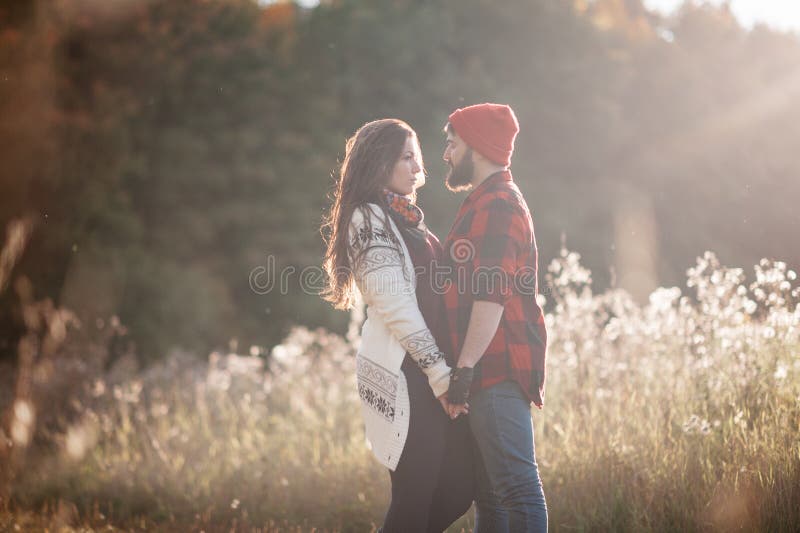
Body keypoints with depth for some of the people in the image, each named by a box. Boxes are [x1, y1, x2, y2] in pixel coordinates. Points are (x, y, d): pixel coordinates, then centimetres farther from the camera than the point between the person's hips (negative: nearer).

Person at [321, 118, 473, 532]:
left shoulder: (403, 217, 21)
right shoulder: (369, 219, -7)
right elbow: (394, 304, -15)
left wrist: (448, 366, 13)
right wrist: (437, 370, -17)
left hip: (432, 367, 9)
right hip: (405, 373, -9)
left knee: (459, 487, 8)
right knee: (415, 494, -5)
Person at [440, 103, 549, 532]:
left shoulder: (496, 207, -12)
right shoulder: (489, 203, 22)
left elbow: (492, 296, -21)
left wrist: (465, 368, -23)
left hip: (498, 370, -11)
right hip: (492, 372, 11)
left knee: (517, 488, -10)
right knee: (488, 494, 14)